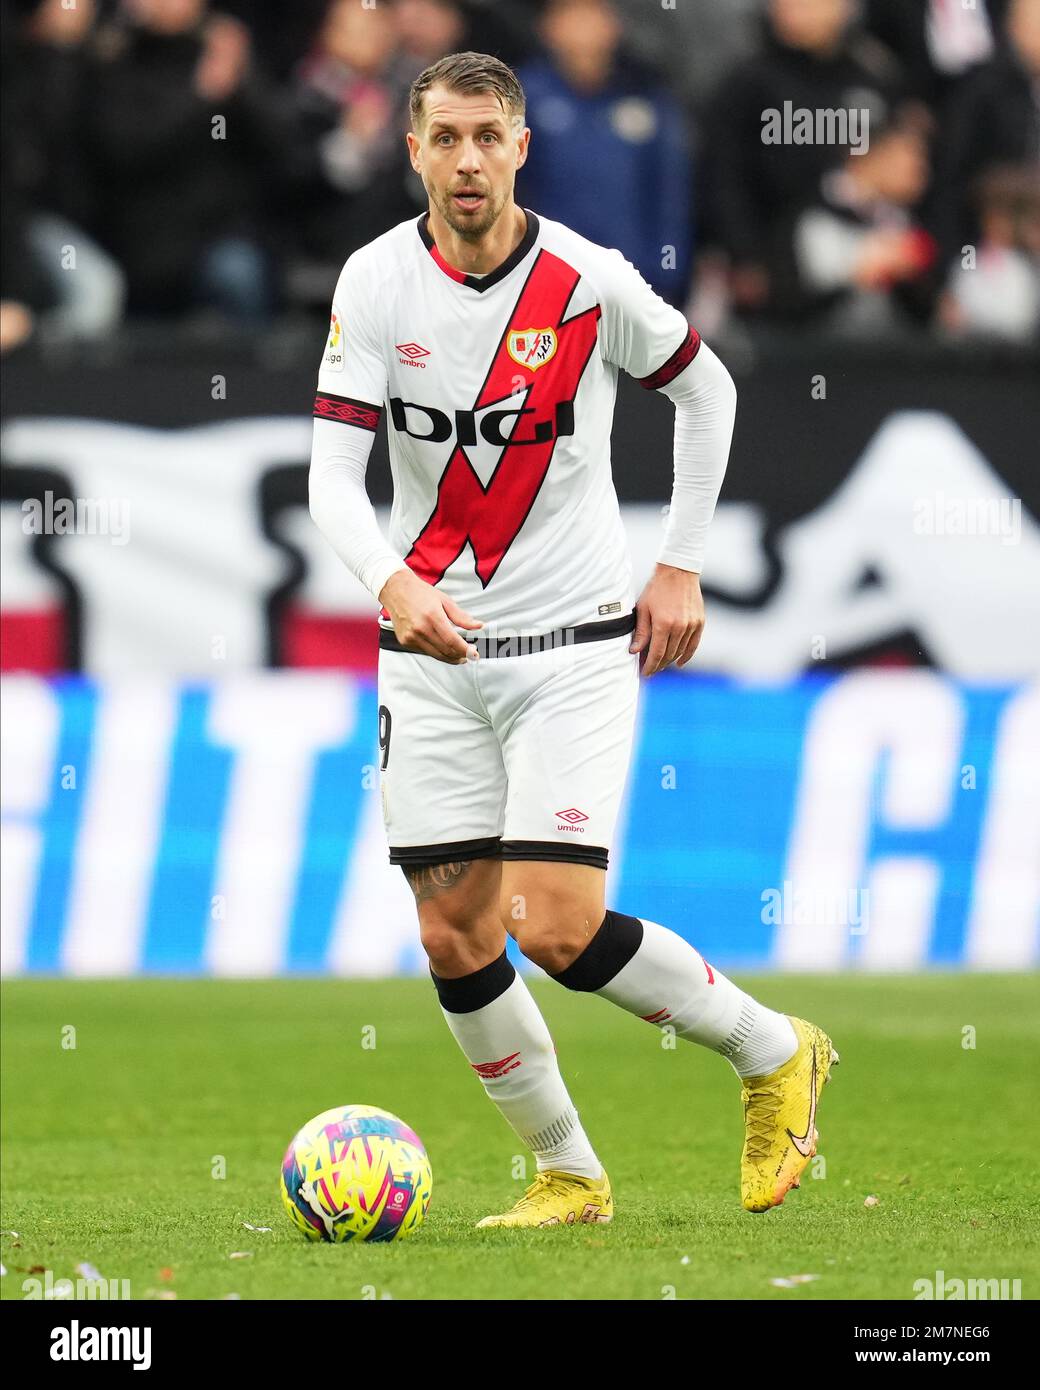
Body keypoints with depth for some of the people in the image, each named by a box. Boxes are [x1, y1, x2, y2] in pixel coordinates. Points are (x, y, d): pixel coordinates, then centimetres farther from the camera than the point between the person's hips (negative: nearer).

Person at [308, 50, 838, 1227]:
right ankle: (567, 1174, 19)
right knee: (453, 942, 1)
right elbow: (333, 476, -11)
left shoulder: (590, 282, -9)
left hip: (575, 643, -3)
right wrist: (392, 580, -30)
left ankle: (773, 1054, 10)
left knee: (557, 927, -13)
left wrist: (681, 565, 7)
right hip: (431, 645, 3)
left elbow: (707, 389, 9)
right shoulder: (374, 283, -6)